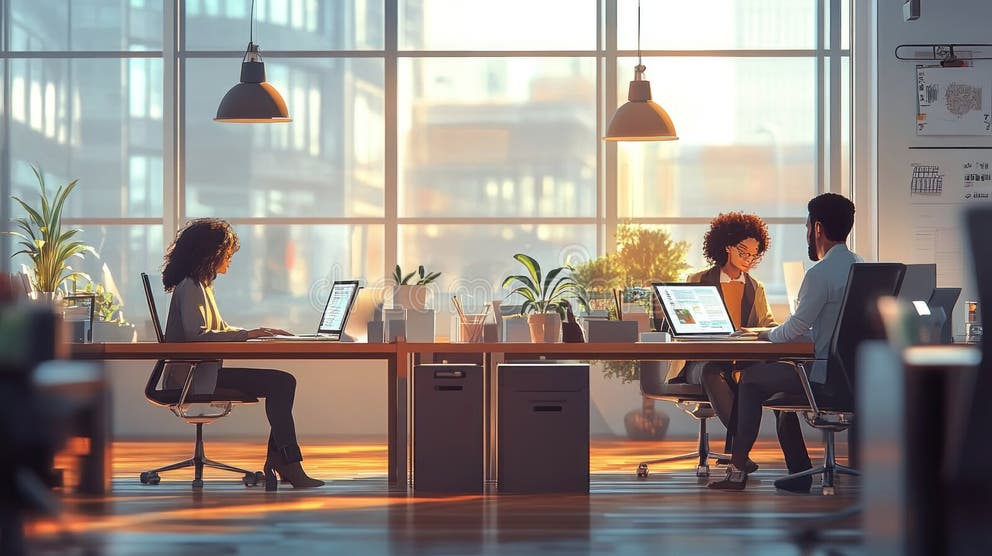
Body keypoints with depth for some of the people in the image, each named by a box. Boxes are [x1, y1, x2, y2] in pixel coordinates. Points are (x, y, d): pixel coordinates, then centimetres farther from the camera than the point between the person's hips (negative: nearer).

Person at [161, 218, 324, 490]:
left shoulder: (201, 284, 21)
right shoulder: (191, 286, -11)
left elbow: (219, 329, 26)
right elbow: (197, 334, -22)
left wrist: (257, 332, 12)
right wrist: (246, 334, -18)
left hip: (204, 371, 10)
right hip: (195, 375, -10)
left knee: (283, 382, -2)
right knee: (280, 383, -20)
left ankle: (276, 463, -8)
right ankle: (290, 468, -22)